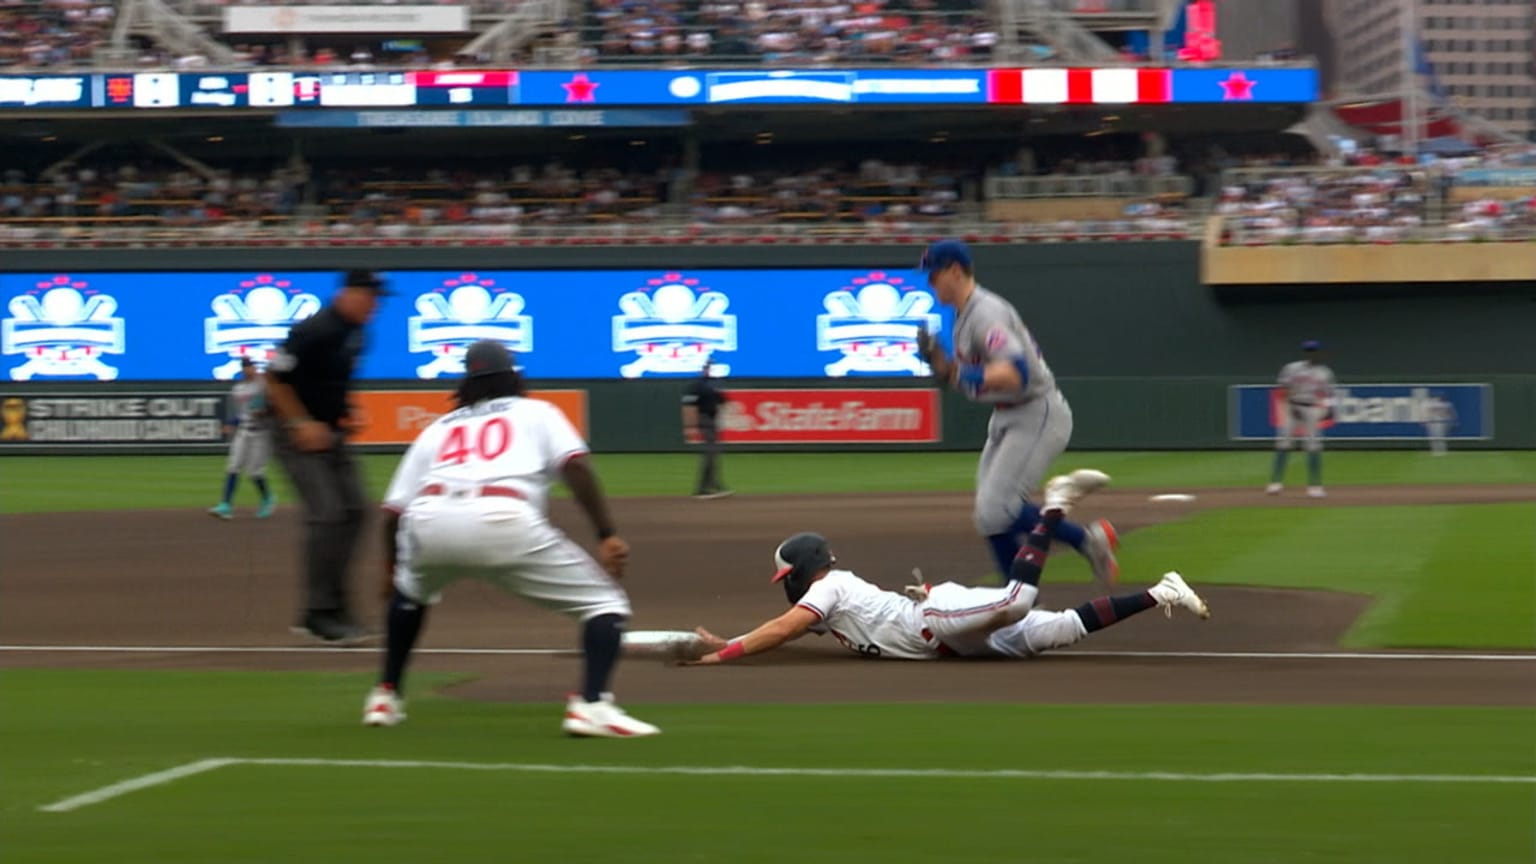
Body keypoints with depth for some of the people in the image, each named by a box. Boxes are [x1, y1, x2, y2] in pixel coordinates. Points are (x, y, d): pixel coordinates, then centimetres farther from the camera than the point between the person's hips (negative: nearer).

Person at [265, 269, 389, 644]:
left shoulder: (356, 333, 7)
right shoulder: (313, 331, -20)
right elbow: (274, 379, -17)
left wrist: (346, 415, 8)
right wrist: (301, 424, -20)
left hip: (332, 433, 9)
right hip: (300, 435, -9)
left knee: (353, 510, 4)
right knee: (327, 514, -15)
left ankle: (332, 606, 12)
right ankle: (321, 614, -8)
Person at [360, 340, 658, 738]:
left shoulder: (437, 427, 34)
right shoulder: (536, 412, 28)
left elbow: (394, 509, 27)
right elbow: (575, 466, 7)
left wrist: (391, 569, 43)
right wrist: (607, 535, 2)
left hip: (428, 520, 4)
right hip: (502, 521, -4)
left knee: (410, 590, 39)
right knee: (605, 601, 7)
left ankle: (386, 697, 37)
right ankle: (592, 704, -15)